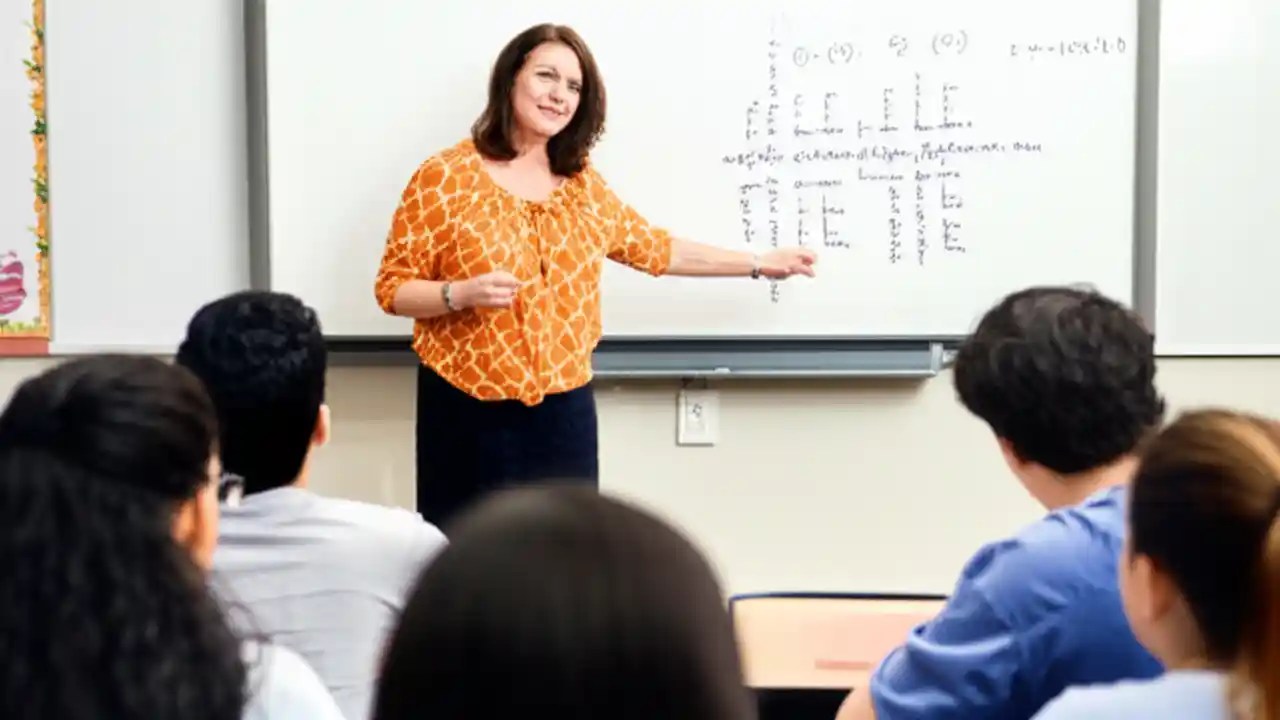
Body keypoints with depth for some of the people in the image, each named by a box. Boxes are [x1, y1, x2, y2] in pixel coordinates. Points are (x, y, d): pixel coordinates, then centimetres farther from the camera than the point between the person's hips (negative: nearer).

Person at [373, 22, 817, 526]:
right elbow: (392, 287, -4)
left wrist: (759, 263, 23)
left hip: (563, 412, 4)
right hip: (471, 414, -4)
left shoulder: (581, 184, 10)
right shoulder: (444, 177, -6)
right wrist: (460, 294, -23)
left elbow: (653, 248, 21)